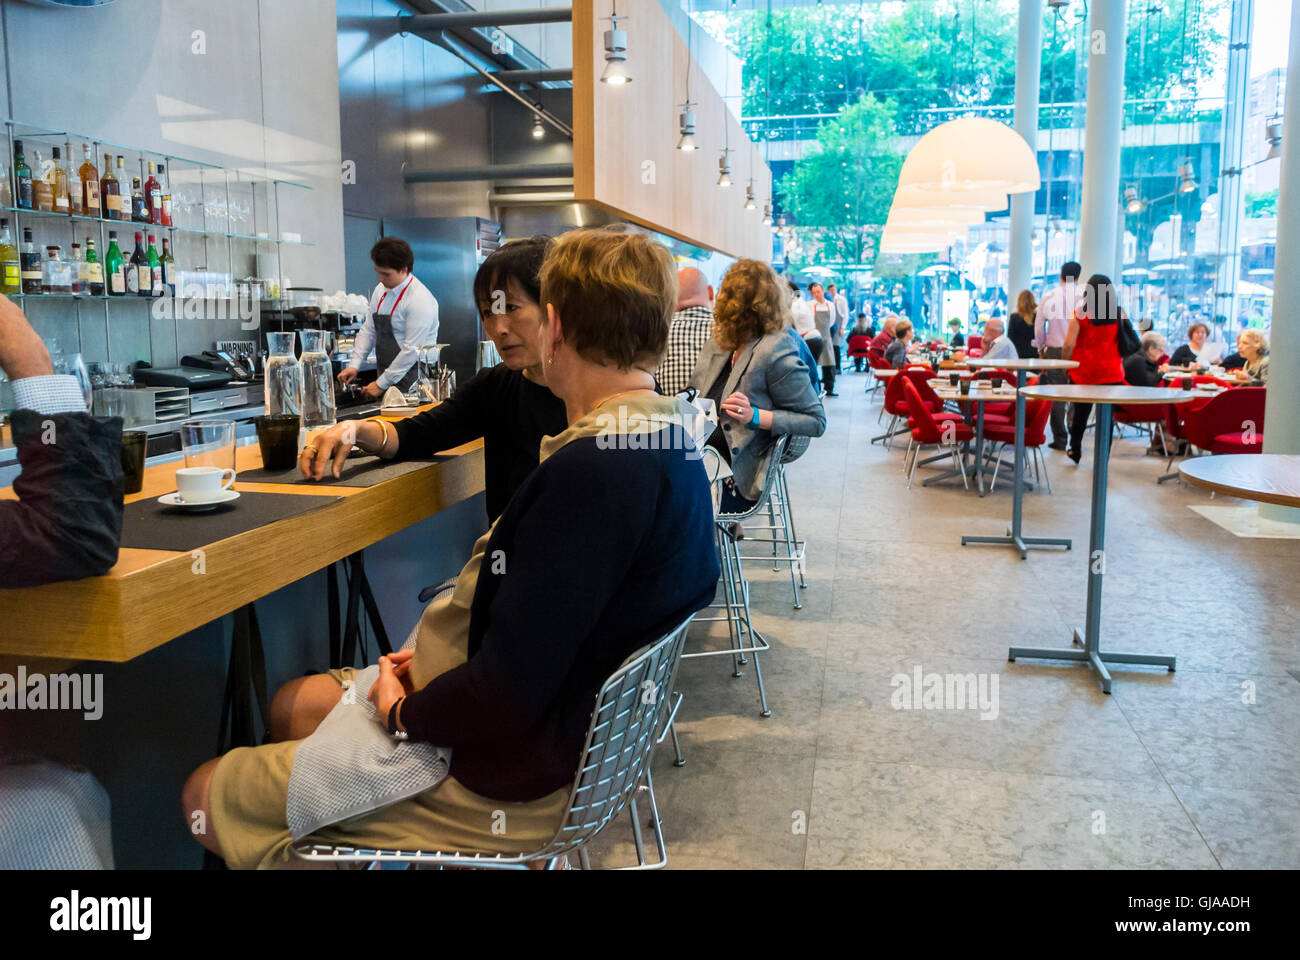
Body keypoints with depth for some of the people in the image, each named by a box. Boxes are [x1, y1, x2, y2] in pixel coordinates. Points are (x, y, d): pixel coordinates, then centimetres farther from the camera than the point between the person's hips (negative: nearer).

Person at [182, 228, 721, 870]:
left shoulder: (591, 470, -31)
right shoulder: (671, 442, 2)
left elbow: (504, 696, -29)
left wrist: (404, 713, -10)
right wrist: (440, 655, 3)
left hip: (510, 777, -10)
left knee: (205, 795, 3)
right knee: (293, 704, 24)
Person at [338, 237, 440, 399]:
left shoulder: (420, 300, -16)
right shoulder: (381, 290, 9)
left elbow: (412, 350, -19)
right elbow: (368, 330, 15)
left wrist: (381, 384, -16)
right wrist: (354, 365, 1)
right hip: (386, 377, 7)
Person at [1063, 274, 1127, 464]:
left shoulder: (1080, 315, -8)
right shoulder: (1119, 314, -1)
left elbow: (1069, 345, -12)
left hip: (1083, 372, -1)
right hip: (1112, 374, 1)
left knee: (1079, 413, 14)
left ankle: (1075, 451, 27)